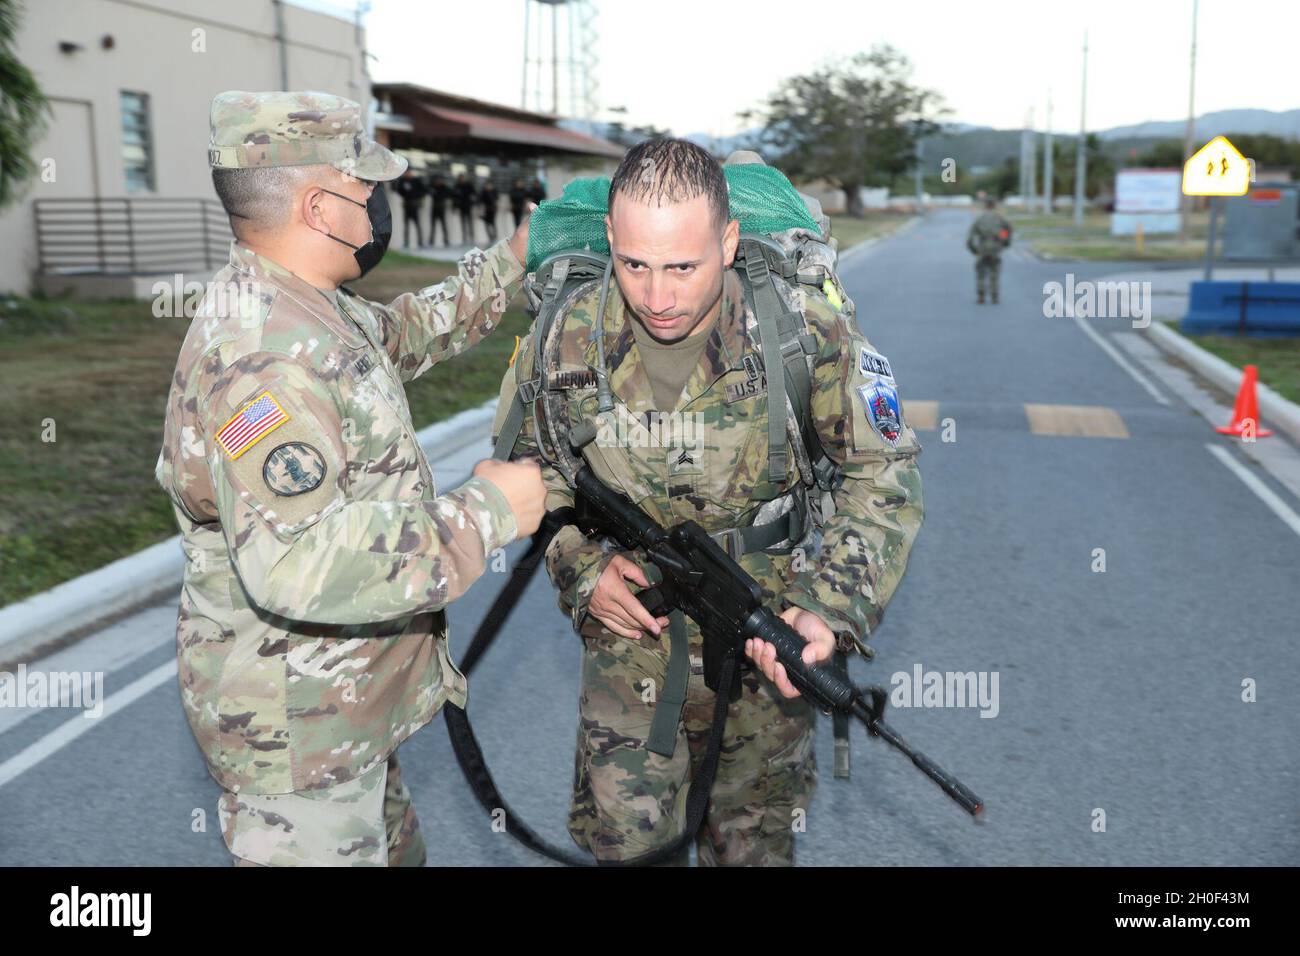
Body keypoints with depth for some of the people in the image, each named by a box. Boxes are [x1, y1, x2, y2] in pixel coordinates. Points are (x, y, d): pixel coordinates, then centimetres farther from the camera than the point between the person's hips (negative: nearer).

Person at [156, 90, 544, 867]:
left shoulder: (309, 309, 4)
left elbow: (406, 332, 25)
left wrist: (513, 262, 21)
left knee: (393, 845, 26)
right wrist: (486, 512, -31)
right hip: (295, 733, -10)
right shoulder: (260, 355, -29)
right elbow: (299, 563, -39)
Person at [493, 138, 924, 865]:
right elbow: (527, 465, 5)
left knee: (756, 841, 18)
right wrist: (582, 569, -10)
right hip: (629, 617, 1)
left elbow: (884, 474, -9)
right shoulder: (568, 334, -13)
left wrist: (832, 611, -20)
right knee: (624, 832, 3)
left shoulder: (807, 332, -19)